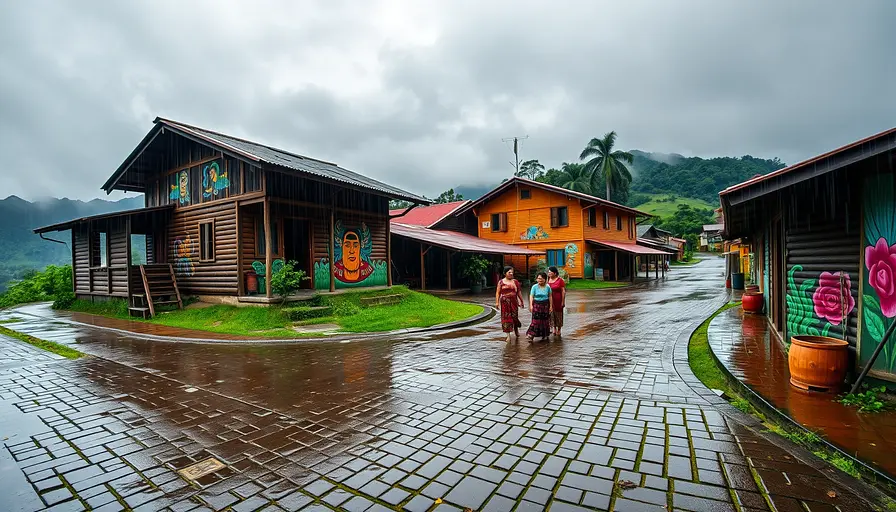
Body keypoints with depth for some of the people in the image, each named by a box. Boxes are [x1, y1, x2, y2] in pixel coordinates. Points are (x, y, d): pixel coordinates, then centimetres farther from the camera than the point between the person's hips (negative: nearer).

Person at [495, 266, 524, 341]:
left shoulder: (515, 281, 8)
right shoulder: (501, 282, 3)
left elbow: (519, 292, 11)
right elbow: (498, 293, 2)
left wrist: (521, 301, 11)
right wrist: (497, 302, -5)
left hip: (514, 301, 1)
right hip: (505, 302, -1)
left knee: (515, 316, 4)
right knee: (506, 317, -1)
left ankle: (516, 329, 33)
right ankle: (508, 335, 5)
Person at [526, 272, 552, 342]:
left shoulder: (547, 287, 1)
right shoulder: (534, 287, -3)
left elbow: (550, 296, 7)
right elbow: (531, 296, -4)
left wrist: (551, 306, 5)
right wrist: (531, 305, -13)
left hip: (545, 305, 2)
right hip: (536, 304, -2)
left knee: (545, 320, 8)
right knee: (535, 321, -8)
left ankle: (545, 335, 25)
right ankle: (531, 336, -8)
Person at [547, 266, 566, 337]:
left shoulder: (560, 280, -11)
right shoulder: (548, 279, 4)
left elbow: (563, 291, -10)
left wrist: (563, 301, -13)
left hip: (558, 300, -4)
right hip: (549, 300, 5)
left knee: (558, 314, 7)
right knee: (552, 314, 12)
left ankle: (559, 330, 20)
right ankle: (554, 328, 28)